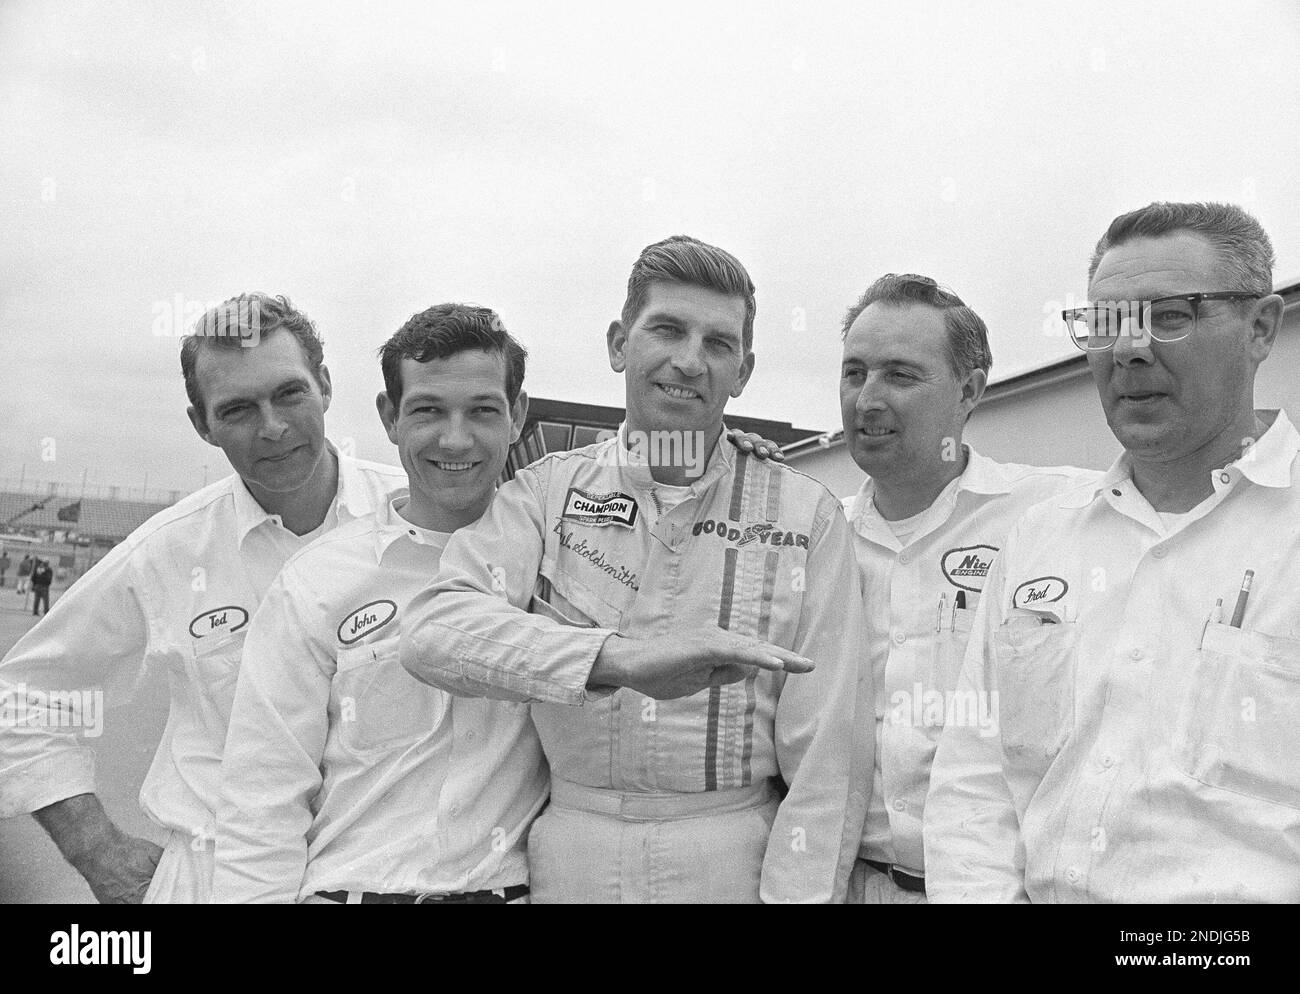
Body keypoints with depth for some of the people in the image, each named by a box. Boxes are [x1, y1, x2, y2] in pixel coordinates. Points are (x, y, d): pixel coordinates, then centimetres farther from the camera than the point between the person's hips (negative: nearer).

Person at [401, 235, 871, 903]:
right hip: (568, 855, 1)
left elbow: (824, 756, -7)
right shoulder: (547, 489, -1)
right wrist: (619, 656, -34)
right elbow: (434, 629, -20)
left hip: (736, 860, 0)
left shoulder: (806, 514, -3)